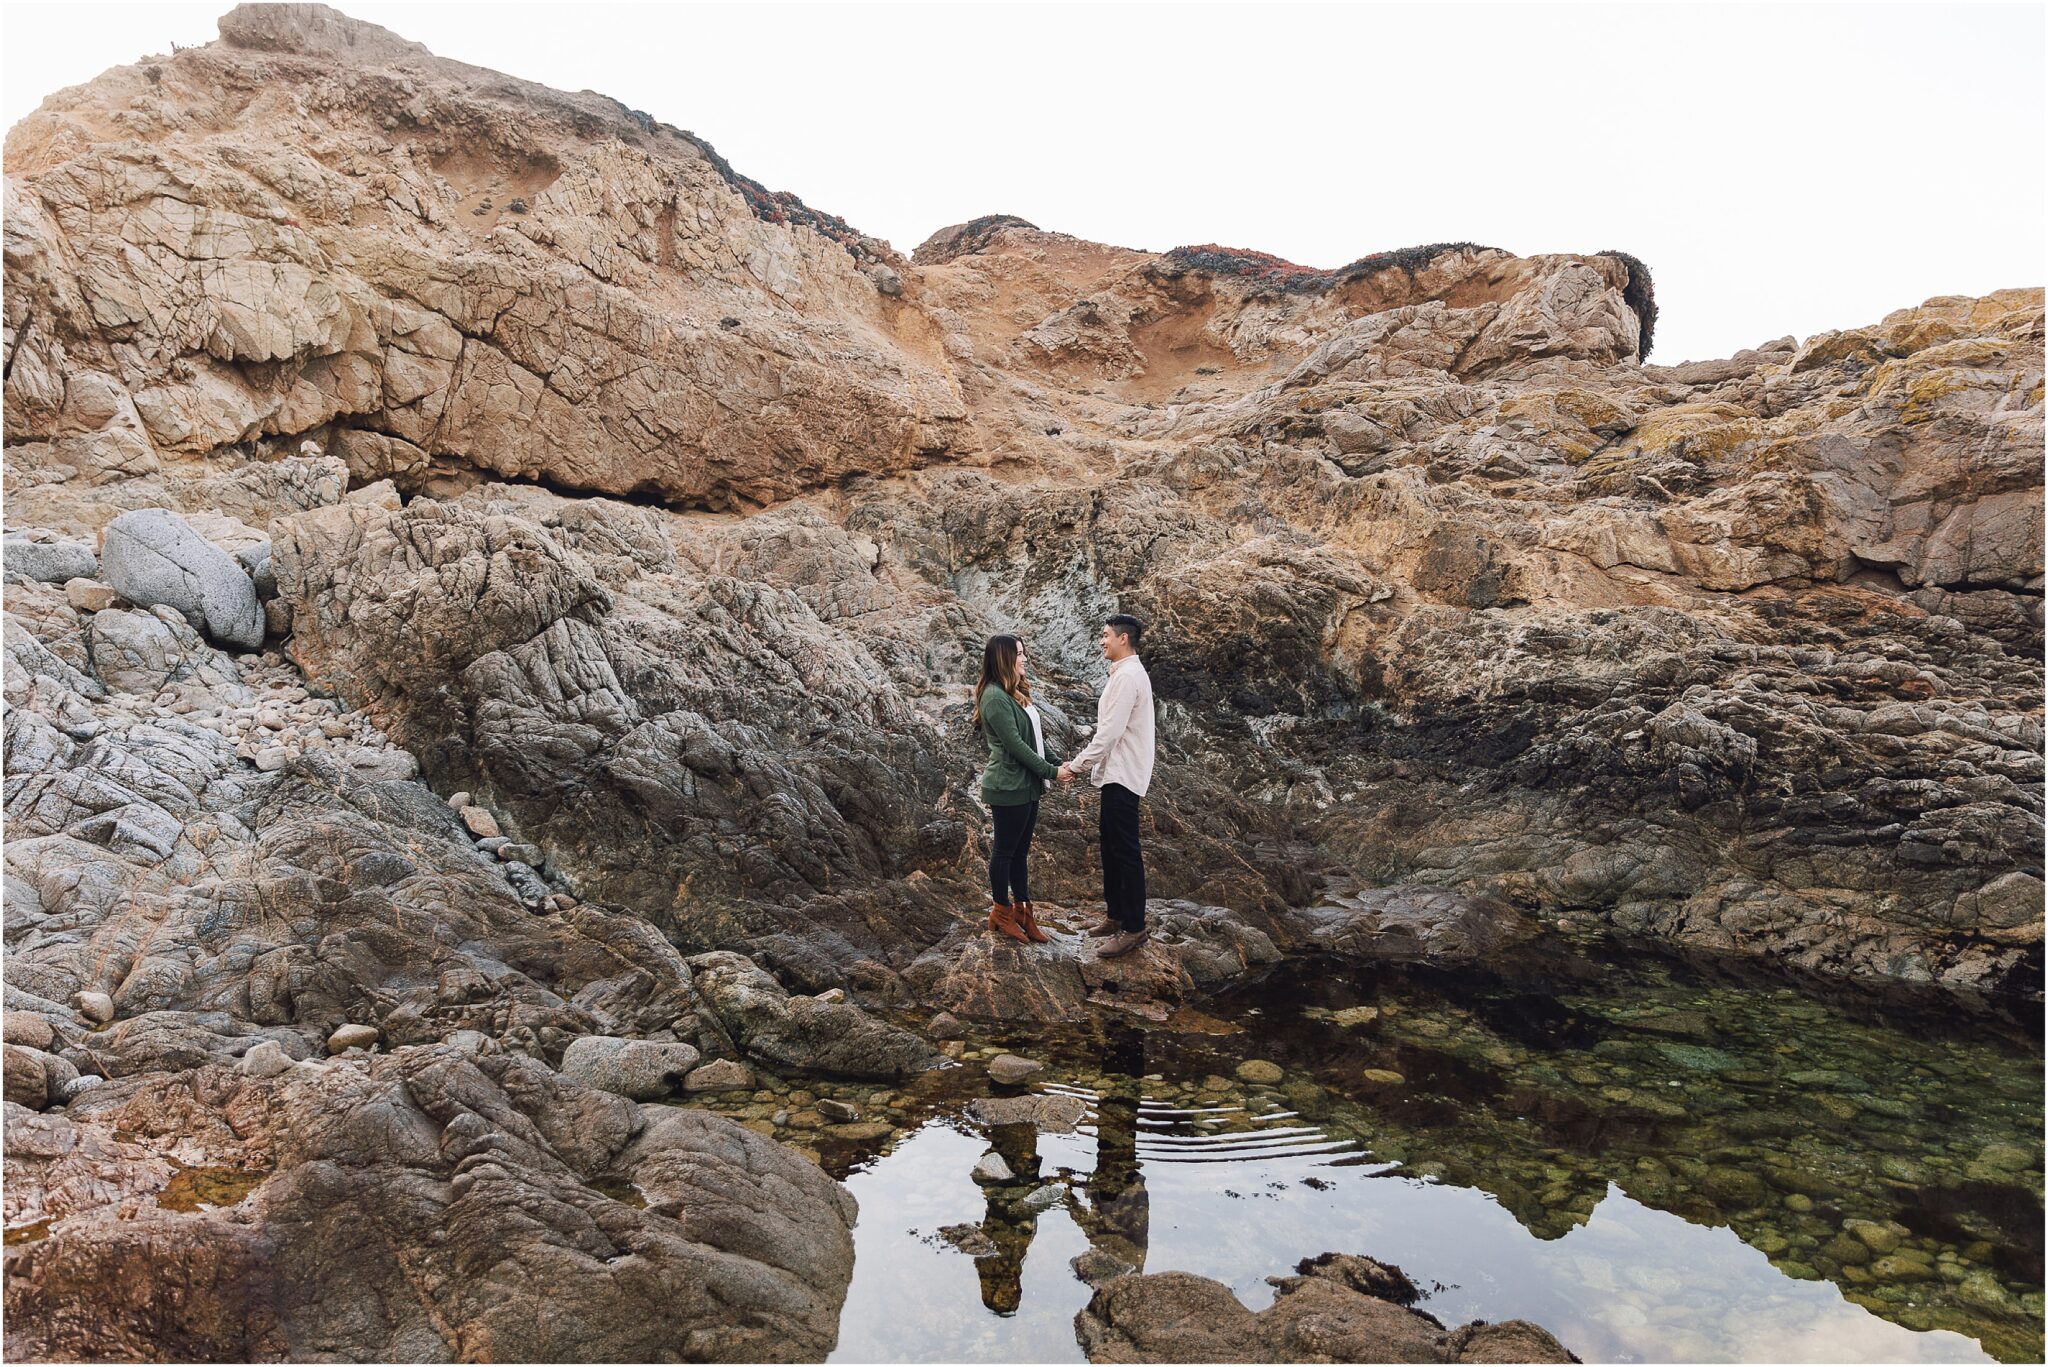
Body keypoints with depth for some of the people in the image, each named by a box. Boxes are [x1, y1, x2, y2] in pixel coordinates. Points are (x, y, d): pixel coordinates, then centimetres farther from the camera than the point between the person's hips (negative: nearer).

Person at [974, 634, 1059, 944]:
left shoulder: (1017, 692, 11)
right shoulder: (995, 697, -18)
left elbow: (1036, 734, 15)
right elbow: (1015, 744, -20)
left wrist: (1057, 761, 4)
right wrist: (1051, 771, -16)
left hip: (1027, 786, 9)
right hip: (1008, 788, -9)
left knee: (1021, 852, 14)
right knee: (1005, 850, 5)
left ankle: (1023, 912, 23)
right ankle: (1001, 914, 19)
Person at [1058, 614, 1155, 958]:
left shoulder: (1127, 676, -18)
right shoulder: (1126, 673, 15)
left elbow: (1109, 733, -22)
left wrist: (1075, 766, -15)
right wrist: (1079, 763, 11)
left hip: (1122, 776, -11)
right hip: (1116, 773, 11)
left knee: (1125, 851, -6)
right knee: (1111, 846, 16)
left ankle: (1134, 928, 0)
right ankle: (1117, 915, 26)